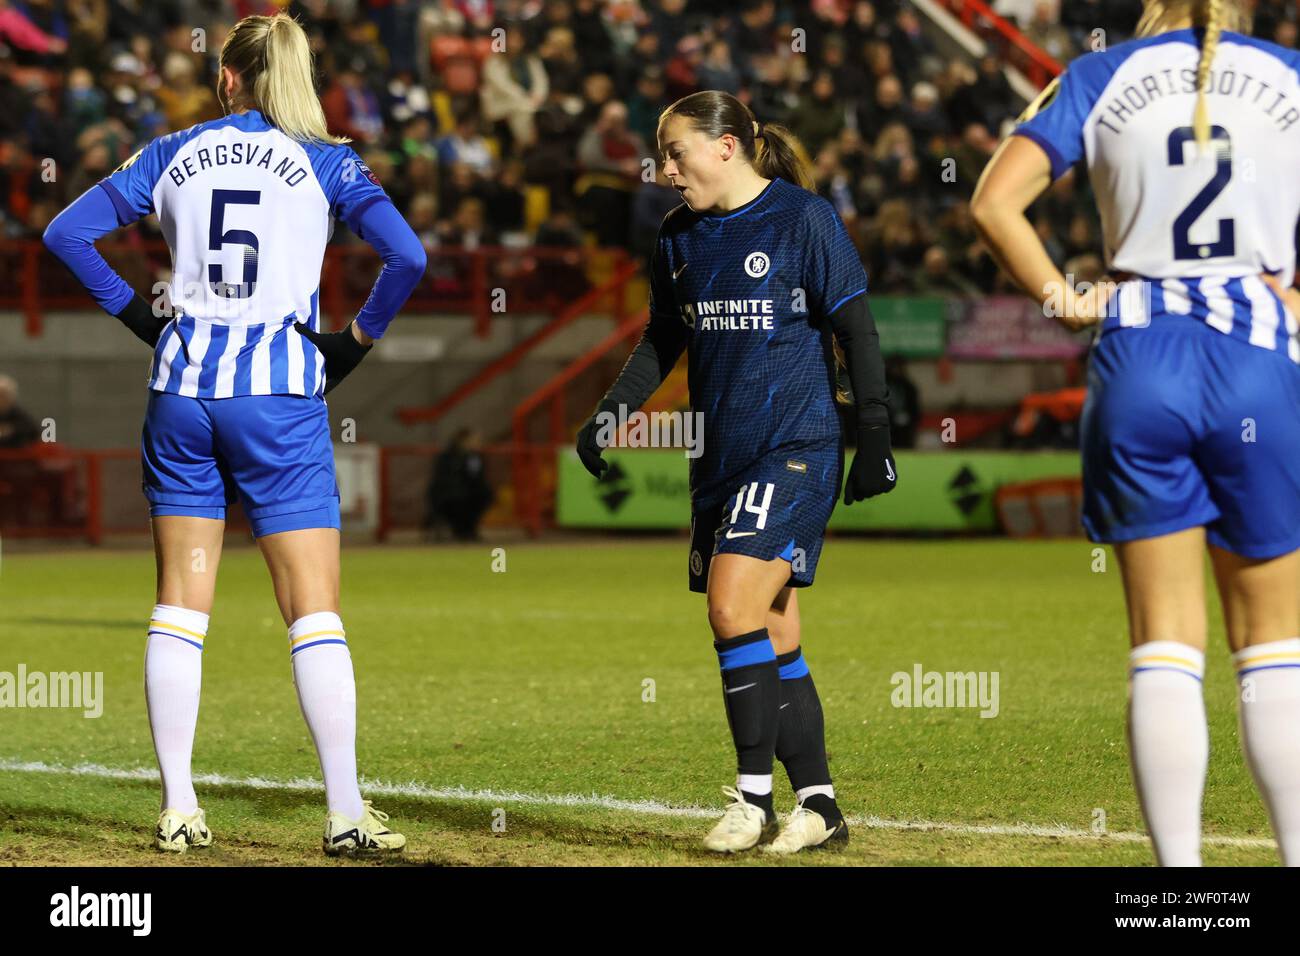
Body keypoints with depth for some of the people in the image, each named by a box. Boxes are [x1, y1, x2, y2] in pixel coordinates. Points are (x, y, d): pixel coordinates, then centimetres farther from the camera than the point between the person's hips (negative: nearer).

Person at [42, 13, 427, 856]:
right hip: (280, 390, -3)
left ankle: (178, 809, 6)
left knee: (182, 602, 8)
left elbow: (67, 233, 6)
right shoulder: (326, 163, -1)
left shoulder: (175, 155, 7)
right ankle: (347, 813, -4)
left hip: (184, 384, 3)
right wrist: (358, 340, 0)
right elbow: (408, 256, -13)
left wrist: (139, 316, 11)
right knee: (315, 607, -1)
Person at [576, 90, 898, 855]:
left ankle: (755, 798, -9)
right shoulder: (680, 236, 11)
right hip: (721, 458, 7)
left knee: (734, 608, -18)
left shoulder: (804, 219, -8)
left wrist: (876, 434, -11)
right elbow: (663, 340, 22)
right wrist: (611, 413, 11)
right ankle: (820, 808, 12)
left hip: (795, 448, -7)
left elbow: (857, 332, -7)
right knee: (771, 640, 6)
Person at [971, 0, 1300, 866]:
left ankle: (1179, 866, -1)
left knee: (1165, 647, 4)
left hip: (1139, 363, 1)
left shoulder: (1101, 78, 5)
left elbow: (994, 201, -5)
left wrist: (1060, 298, 4)